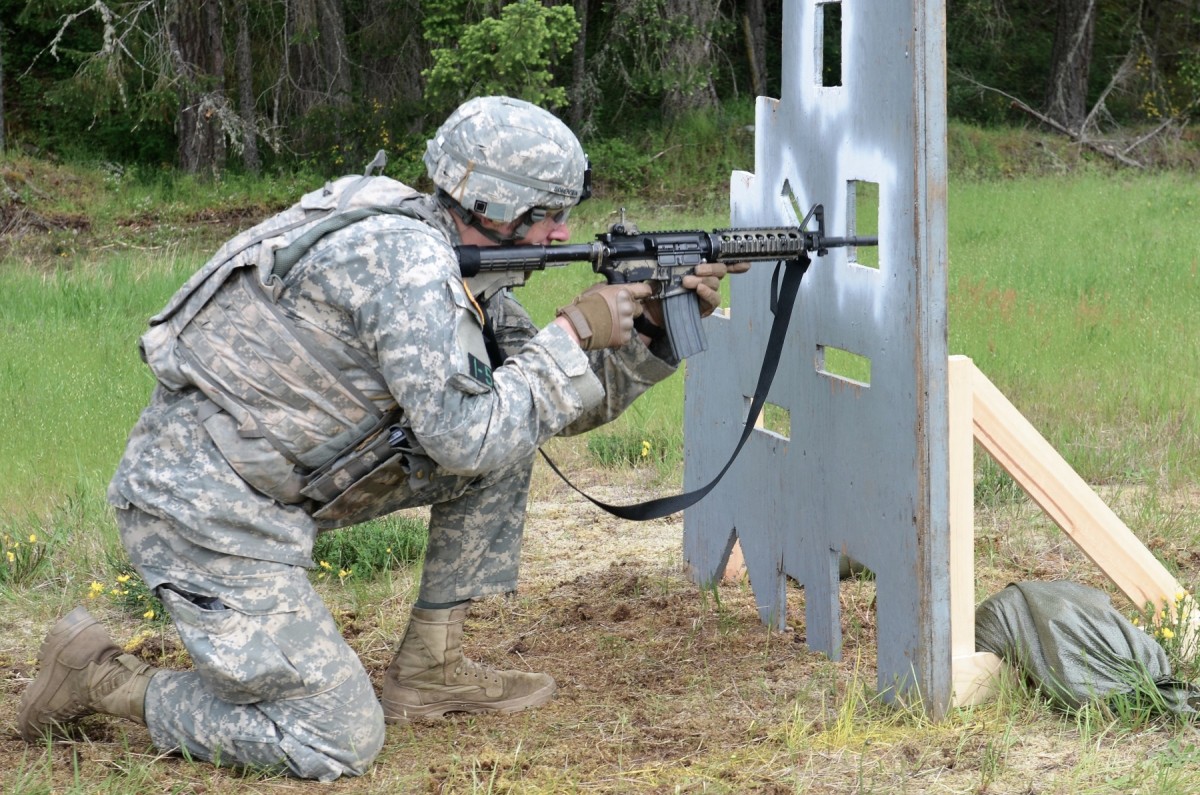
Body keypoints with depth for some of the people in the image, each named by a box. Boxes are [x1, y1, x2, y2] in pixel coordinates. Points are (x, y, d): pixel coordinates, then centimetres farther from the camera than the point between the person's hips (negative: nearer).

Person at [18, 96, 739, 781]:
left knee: (510, 438, 7)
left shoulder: (466, 263, 7)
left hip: (283, 474, 10)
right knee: (340, 742, -9)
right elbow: (466, 438, -25)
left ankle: (429, 669, 13)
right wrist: (574, 332, -15)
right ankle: (100, 678, 4)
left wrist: (655, 329, 2)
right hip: (203, 507, -10)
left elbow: (560, 405, 15)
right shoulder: (406, 257, -23)